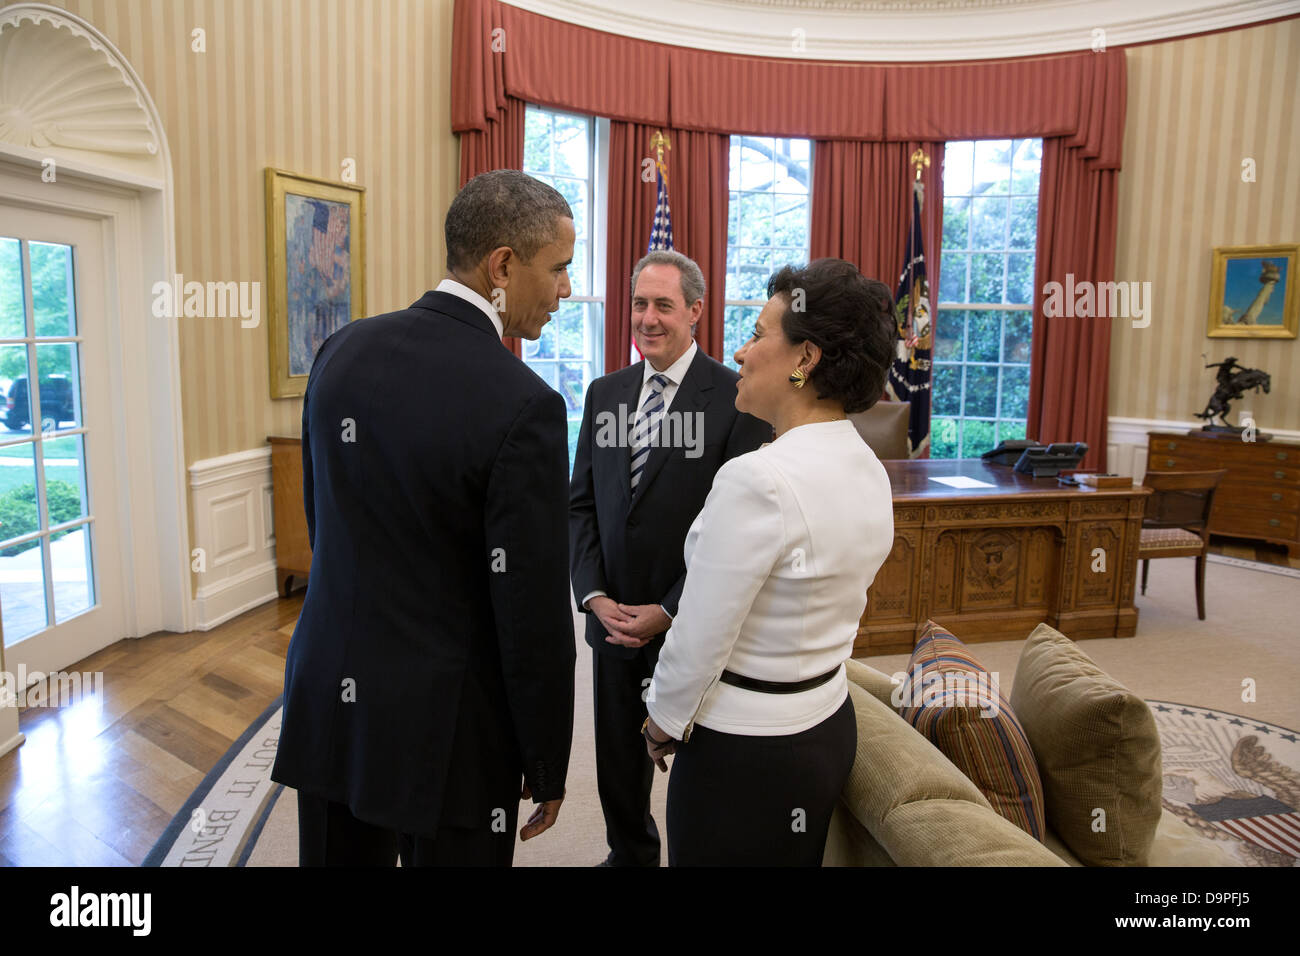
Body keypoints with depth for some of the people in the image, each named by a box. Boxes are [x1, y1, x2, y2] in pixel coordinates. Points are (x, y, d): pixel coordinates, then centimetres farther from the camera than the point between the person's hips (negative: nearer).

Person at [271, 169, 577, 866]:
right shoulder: (522, 406, -22)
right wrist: (547, 764, -4)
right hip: (443, 727, -6)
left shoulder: (342, 351, -1)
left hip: (329, 700, 6)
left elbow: (322, 520, 10)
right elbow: (533, 614, -18)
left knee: (343, 855, 22)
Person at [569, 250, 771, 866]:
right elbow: (580, 503, 7)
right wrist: (594, 596, -4)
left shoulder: (735, 397, -11)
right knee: (617, 759, 20)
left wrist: (669, 611, -15)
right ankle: (629, 854, 44)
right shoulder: (604, 393, 7)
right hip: (612, 618, 5)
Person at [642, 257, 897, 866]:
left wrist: (664, 721, -3)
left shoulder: (757, 479, -27)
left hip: (745, 753, -8)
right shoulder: (868, 470, 1)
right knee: (794, 859, 25)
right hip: (829, 728, 8)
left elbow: (699, 642, -21)